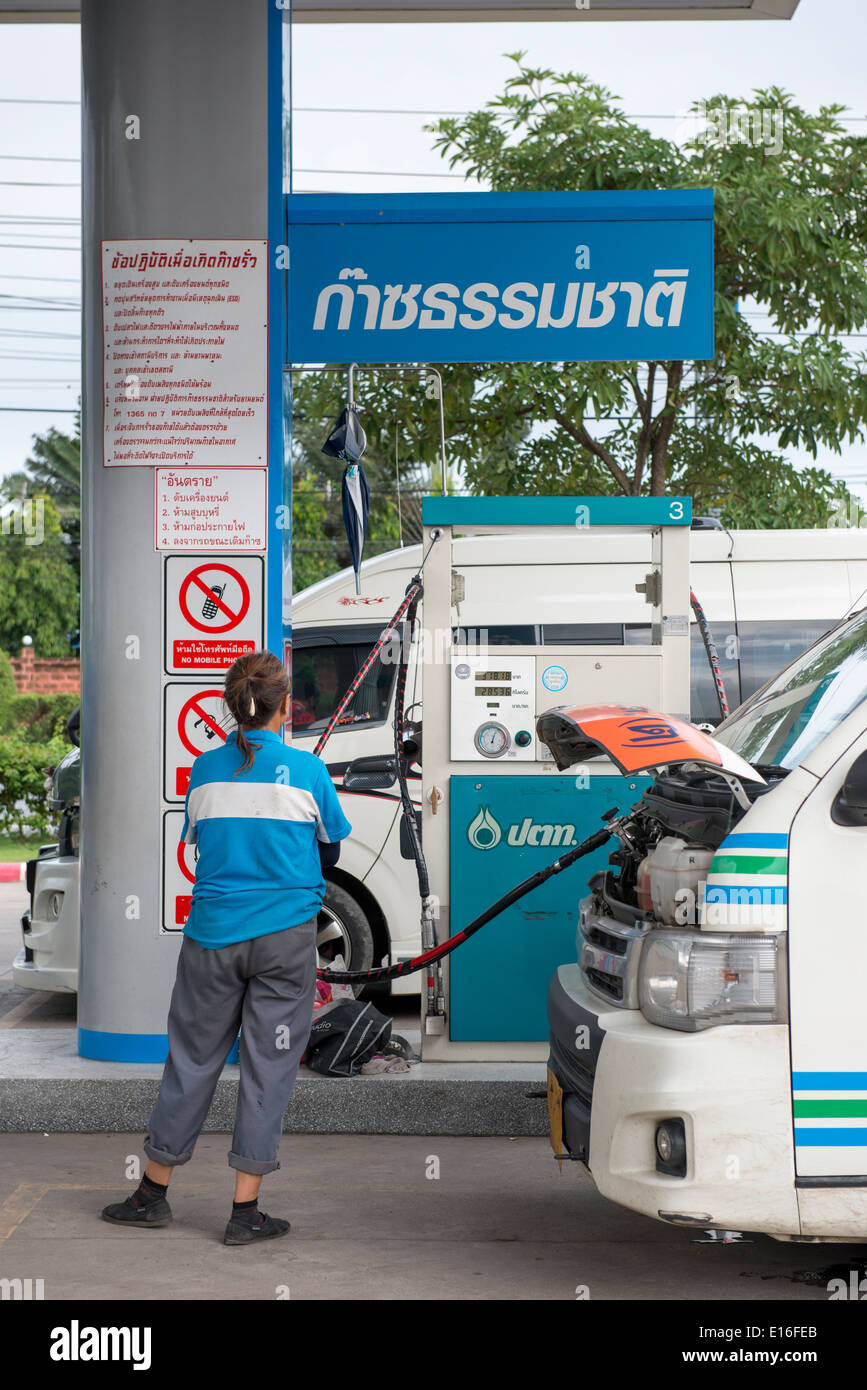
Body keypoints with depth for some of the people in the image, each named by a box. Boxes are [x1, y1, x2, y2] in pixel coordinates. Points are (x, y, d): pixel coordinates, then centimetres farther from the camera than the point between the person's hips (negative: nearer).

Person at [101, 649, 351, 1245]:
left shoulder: (206, 768, 2)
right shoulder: (306, 769, -4)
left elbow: (196, 842, 13)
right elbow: (330, 853, 7)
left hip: (213, 935, 2)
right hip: (286, 935, -2)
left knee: (193, 1060, 13)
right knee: (268, 1067, 5)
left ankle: (154, 1191, 23)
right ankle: (246, 1211, 8)